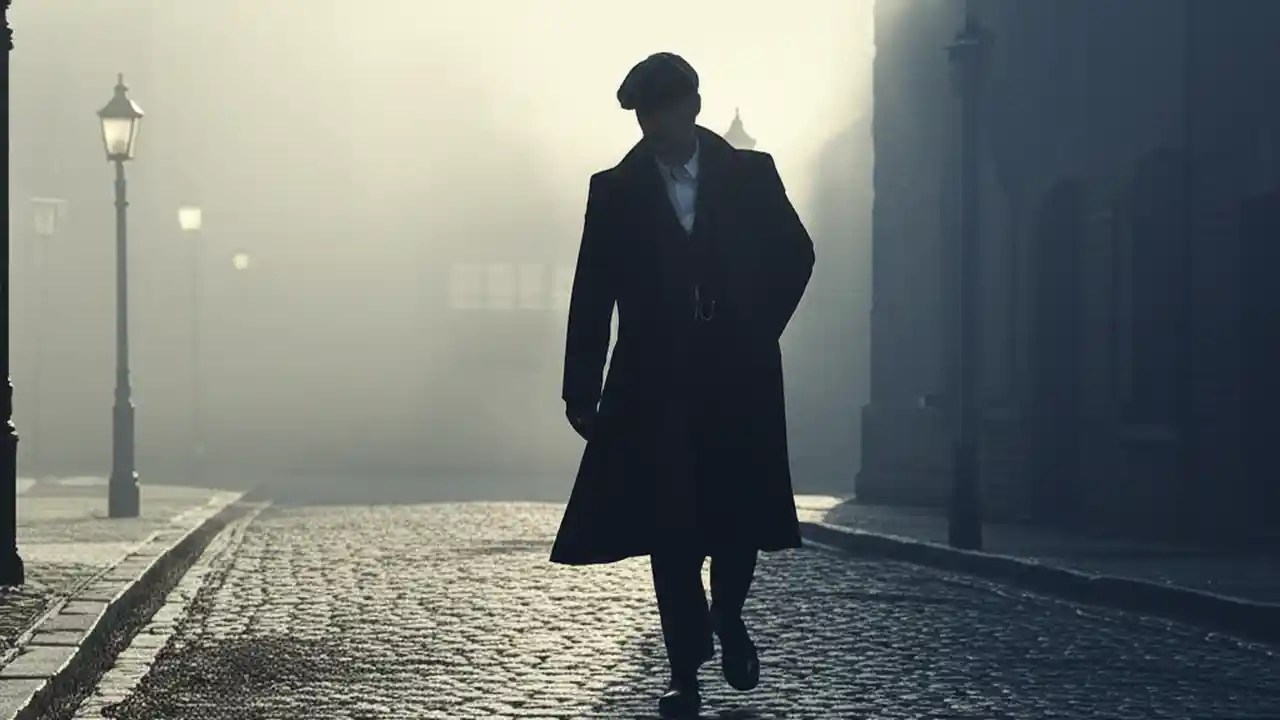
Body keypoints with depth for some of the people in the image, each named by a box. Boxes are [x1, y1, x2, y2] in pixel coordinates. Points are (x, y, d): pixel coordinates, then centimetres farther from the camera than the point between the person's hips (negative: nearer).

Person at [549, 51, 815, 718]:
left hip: (739, 381, 1)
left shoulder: (751, 174, 3)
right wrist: (580, 389, -4)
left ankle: (728, 619, 33)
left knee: (740, 517, 3)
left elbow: (795, 255, 13)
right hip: (657, 386, 0)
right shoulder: (615, 190, 2)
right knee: (671, 533, -1)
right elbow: (592, 297, 0)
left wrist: (760, 330, 5)